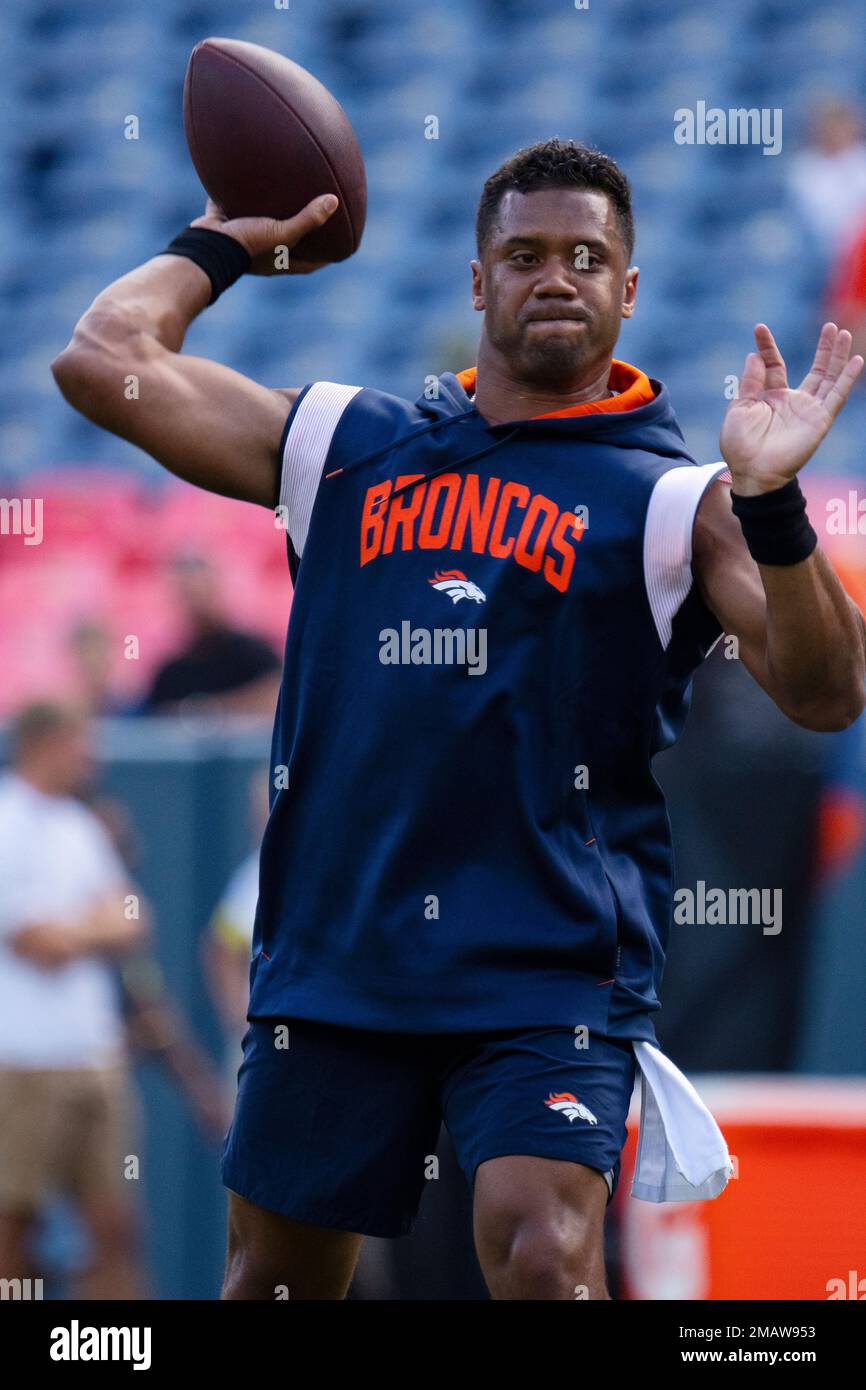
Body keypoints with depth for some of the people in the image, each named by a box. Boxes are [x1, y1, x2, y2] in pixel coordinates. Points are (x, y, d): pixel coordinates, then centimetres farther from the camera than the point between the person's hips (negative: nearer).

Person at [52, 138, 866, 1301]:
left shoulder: (676, 502, 3)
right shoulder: (346, 444, 11)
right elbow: (104, 362, 8)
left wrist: (770, 504, -25)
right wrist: (219, 247, 17)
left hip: (548, 966, -4)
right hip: (332, 950, 4)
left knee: (543, 1257, -22)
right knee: (276, 1275, 12)